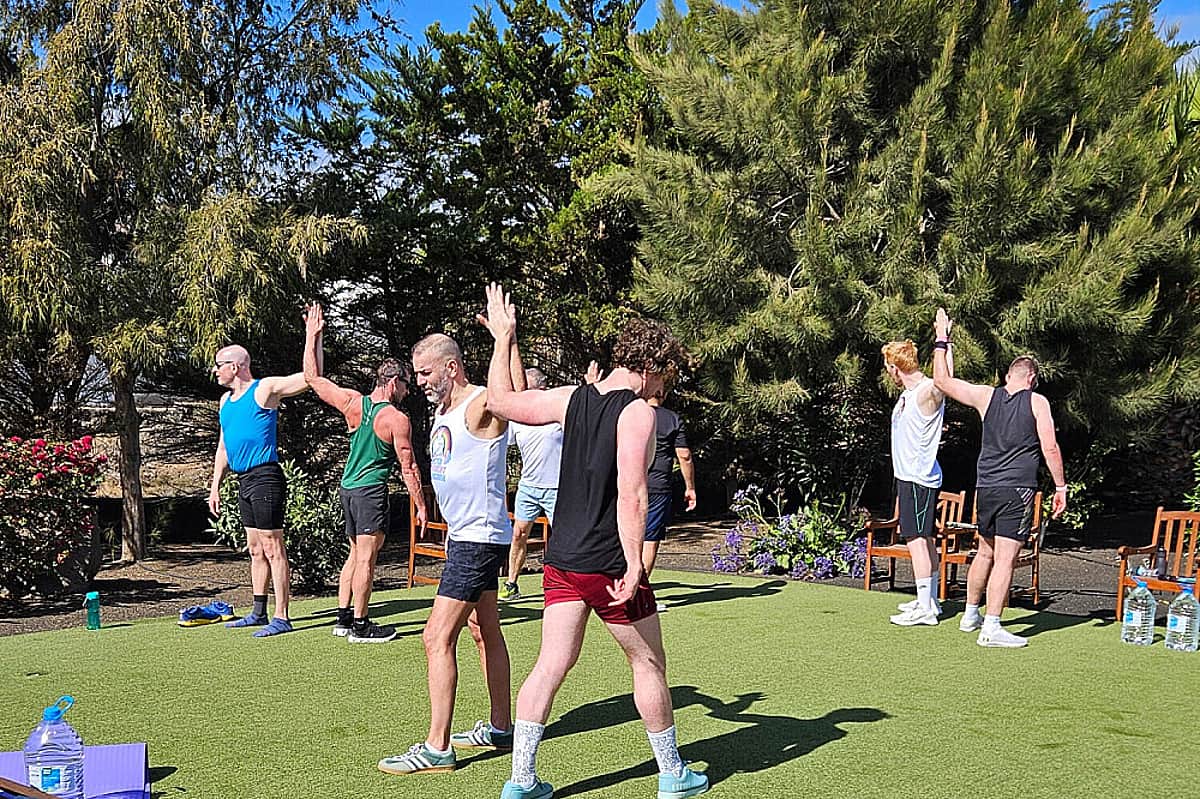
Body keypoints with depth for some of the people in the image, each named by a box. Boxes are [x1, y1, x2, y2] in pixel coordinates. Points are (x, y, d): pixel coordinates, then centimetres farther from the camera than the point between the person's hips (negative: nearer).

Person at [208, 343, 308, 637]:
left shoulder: (265, 389, -8)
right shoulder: (226, 400, 17)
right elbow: (223, 446, 23)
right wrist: (215, 487, 20)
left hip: (265, 478, -9)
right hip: (244, 481, 9)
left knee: (273, 549, -7)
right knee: (255, 550, 14)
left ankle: (281, 618, -4)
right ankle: (259, 613, 22)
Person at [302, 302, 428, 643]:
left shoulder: (353, 402, 3)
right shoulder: (397, 419, -12)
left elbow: (313, 377, 12)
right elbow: (408, 468, -11)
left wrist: (312, 336, 18)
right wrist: (421, 506, -4)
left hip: (347, 487, 7)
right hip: (371, 490, -7)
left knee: (356, 554, 17)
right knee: (367, 558, -3)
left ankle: (344, 618, 20)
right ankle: (360, 625, 0)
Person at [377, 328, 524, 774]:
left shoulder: (482, 406, -17)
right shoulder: (443, 409, 12)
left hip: (480, 539, -11)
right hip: (462, 534, 11)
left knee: (438, 637, -11)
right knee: (485, 633, 17)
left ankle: (436, 748, -5)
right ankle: (500, 728, 29)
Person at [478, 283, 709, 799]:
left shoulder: (572, 398, 6)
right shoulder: (638, 412, -13)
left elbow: (501, 401, 15)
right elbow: (631, 495, -22)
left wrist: (503, 339, 27)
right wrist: (633, 567, -22)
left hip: (562, 560, 6)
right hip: (608, 564, -6)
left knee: (551, 665, 8)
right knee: (649, 664, 11)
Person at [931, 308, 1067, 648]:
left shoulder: (987, 396, 6)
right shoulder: (1037, 402, -2)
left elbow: (942, 381, 11)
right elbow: (1050, 448, -7)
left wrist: (941, 340, 19)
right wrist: (1061, 487, 1)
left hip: (985, 487, 4)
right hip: (1017, 489, -4)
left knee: (985, 552, 20)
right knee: (1005, 559, -5)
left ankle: (971, 615, 30)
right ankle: (991, 628, -9)